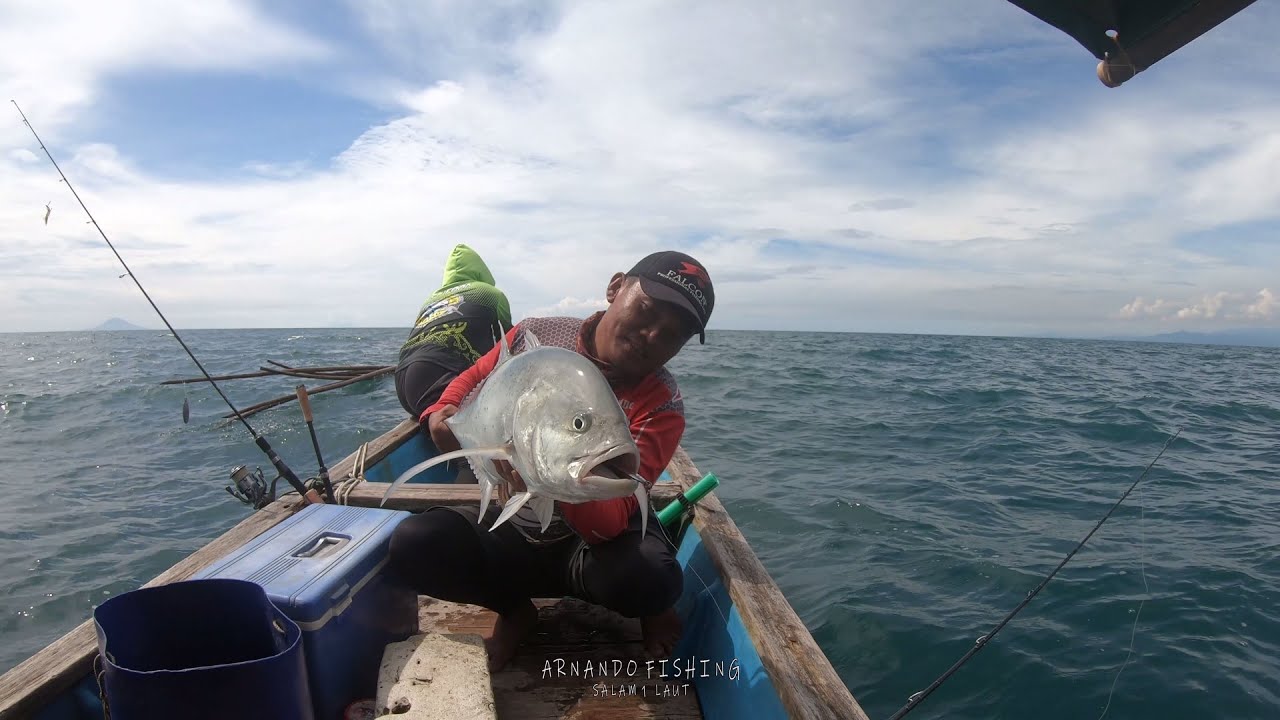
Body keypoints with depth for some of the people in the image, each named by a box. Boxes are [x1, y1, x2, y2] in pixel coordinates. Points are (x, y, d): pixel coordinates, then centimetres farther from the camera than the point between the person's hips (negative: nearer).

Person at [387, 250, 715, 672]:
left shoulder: (662, 406, -20)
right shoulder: (535, 336, -10)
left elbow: (611, 521, -29)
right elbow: (471, 381, 10)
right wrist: (440, 414, -13)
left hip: (596, 539, -2)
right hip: (512, 526, 3)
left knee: (651, 580, -36)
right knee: (411, 545, -23)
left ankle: (652, 609, 6)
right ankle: (515, 609, 5)